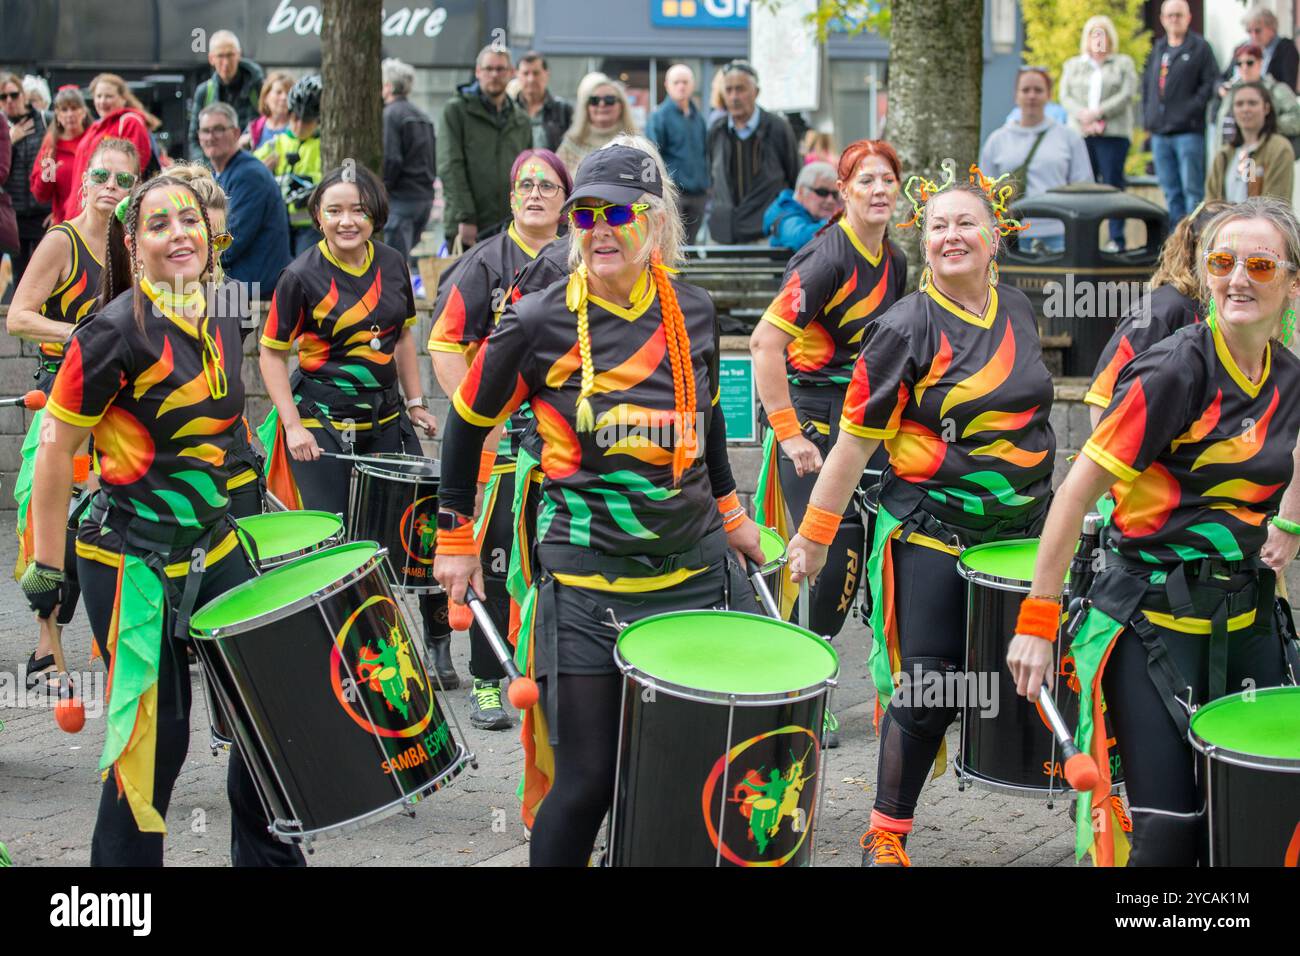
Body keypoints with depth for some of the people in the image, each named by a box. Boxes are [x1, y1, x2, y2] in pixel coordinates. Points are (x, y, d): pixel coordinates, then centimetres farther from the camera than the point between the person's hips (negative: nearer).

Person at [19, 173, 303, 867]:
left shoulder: (222, 326, 6)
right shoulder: (117, 332, -16)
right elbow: (55, 453, -11)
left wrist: (244, 521, 23)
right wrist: (48, 569, -11)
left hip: (212, 549, 7)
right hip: (133, 563, -7)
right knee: (156, 733, -2)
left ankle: (267, 857, 27)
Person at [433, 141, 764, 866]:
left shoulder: (692, 313, 3)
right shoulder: (539, 324, -9)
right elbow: (468, 424, 4)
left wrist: (730, 512, 25)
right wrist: (455, 537, 8)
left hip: (694, 573, 4)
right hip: (588, 584, -4)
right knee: (590, 779, -4)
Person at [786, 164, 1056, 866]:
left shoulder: (1019, 313, 6)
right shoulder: (904, 329, -12)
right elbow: (856, 440, -11)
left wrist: (1041, 504, 23)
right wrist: (813, 537, -10)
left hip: (1019, 527, 5)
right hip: (930, 535, -5)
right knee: (926, 690, -6)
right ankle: (886, 837, 7)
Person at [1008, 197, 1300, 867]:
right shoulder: (1177, 371, -14)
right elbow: (1078, 491, -14)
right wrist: (1036, 619, -14)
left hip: (1244, 616, 6)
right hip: (1152, 617, -6)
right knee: (1166, 828, -7)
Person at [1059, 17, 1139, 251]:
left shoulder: (1124, 63, 13)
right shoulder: (1072, 65, 19)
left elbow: (1127, 95, -1)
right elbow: (1065, 96, 8)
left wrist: (1098, 113, -12)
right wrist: (1084, 117, -11)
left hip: (1113, 133, -2)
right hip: (1080, 134, 2)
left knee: (1113, 185, -7)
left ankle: (1116, 239, -6)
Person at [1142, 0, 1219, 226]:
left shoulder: (1200, 47, -1)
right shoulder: (1158, 49, 17)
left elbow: (1211, 83, -8)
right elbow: (1146, 84, 22)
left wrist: (1191, 110, -19)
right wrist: (1148, 117, 12)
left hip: (1188, 132, -6)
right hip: (1159, 133, 6)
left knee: (1192, 190, -7)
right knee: (1171, 192, 9)